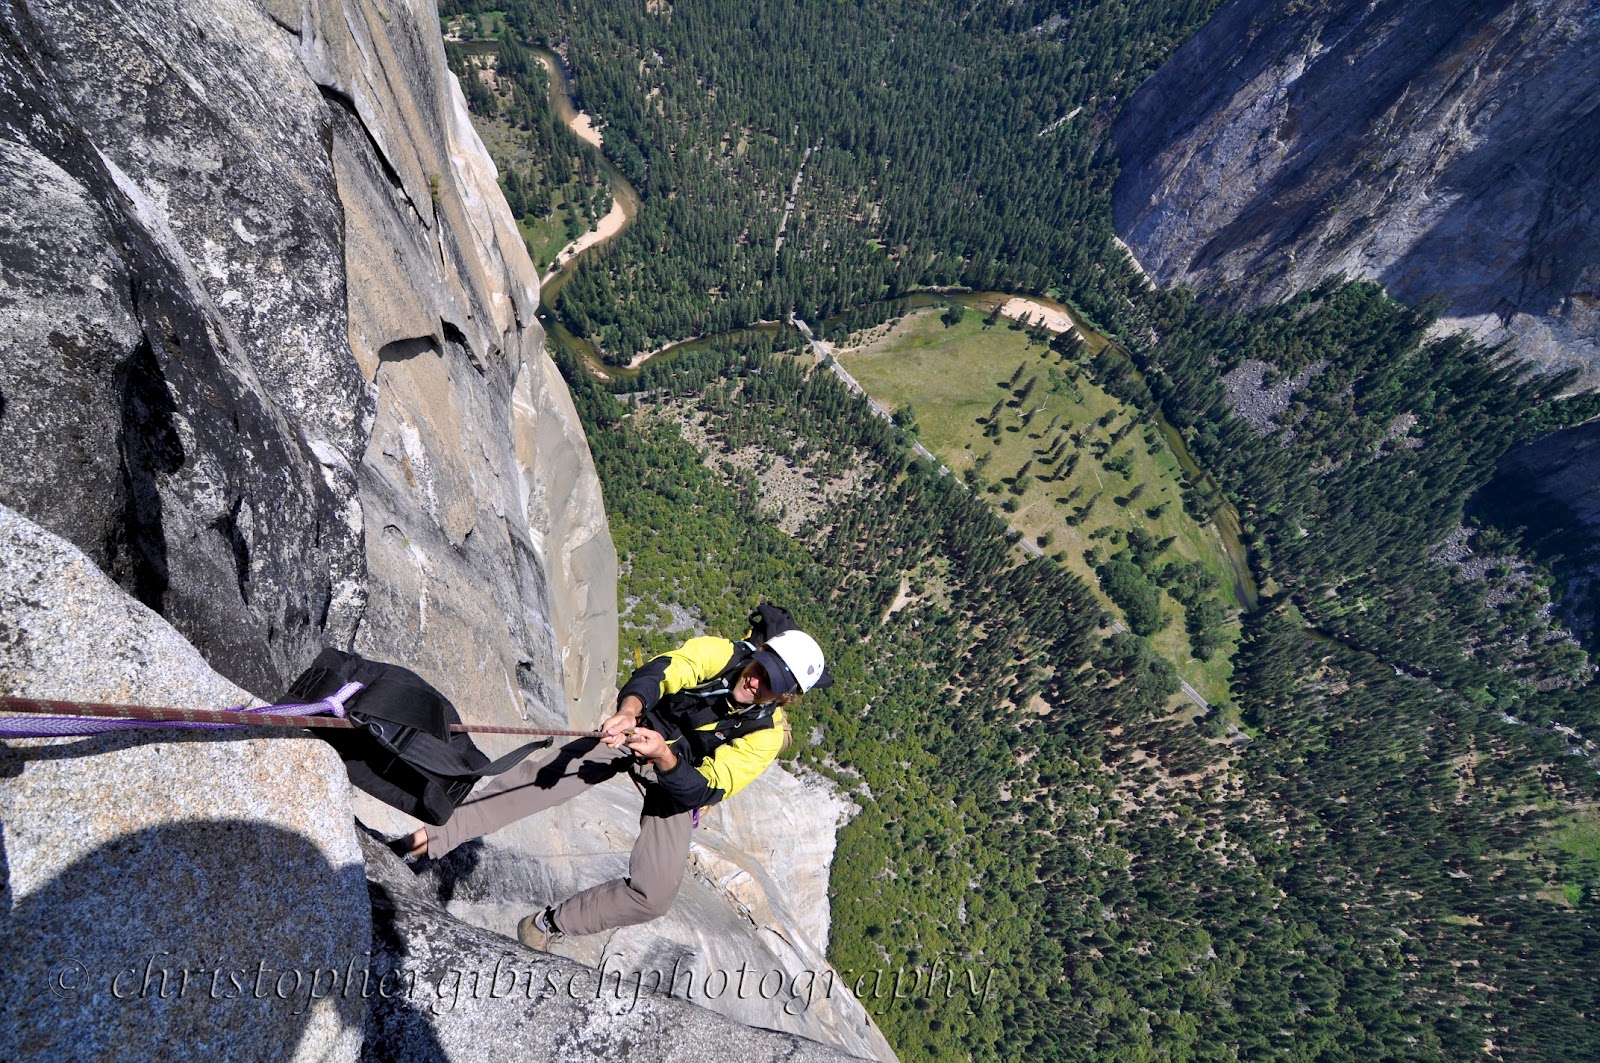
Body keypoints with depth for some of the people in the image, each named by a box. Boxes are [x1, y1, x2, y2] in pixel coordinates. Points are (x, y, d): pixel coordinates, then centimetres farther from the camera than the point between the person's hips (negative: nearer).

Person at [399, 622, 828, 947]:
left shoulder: (766, 735, -21)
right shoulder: (718, 653, -21)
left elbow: (704, 791, -25)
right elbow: (658, 673, -34)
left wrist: (664, 756, -43)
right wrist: (628, 709, -55)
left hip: (678, 778, 0)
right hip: (637, 729, 0)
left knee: (653, 895, -12)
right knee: (541, 775, -20)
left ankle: (552, 922, 12)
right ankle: (438, 834, -5)